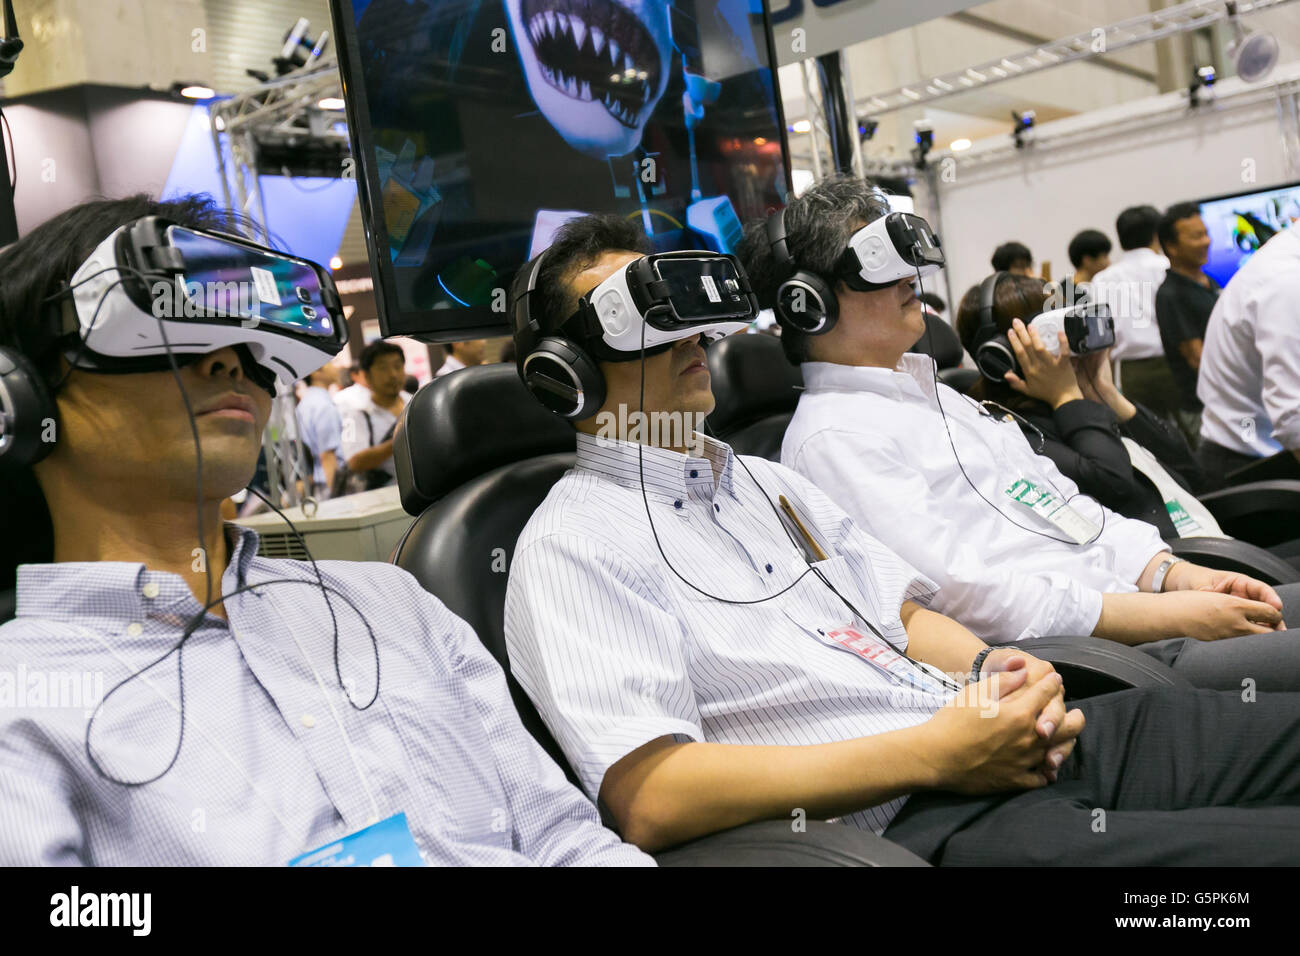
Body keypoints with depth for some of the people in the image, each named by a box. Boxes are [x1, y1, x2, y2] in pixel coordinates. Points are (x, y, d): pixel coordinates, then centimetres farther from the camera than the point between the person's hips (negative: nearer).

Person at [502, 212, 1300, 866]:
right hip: (907, 819, -8)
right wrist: (931, 755, -16)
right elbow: (650, 799, -16)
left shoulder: (767, 480, 21)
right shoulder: (574, 545, -5)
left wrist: (989, 664, -2)